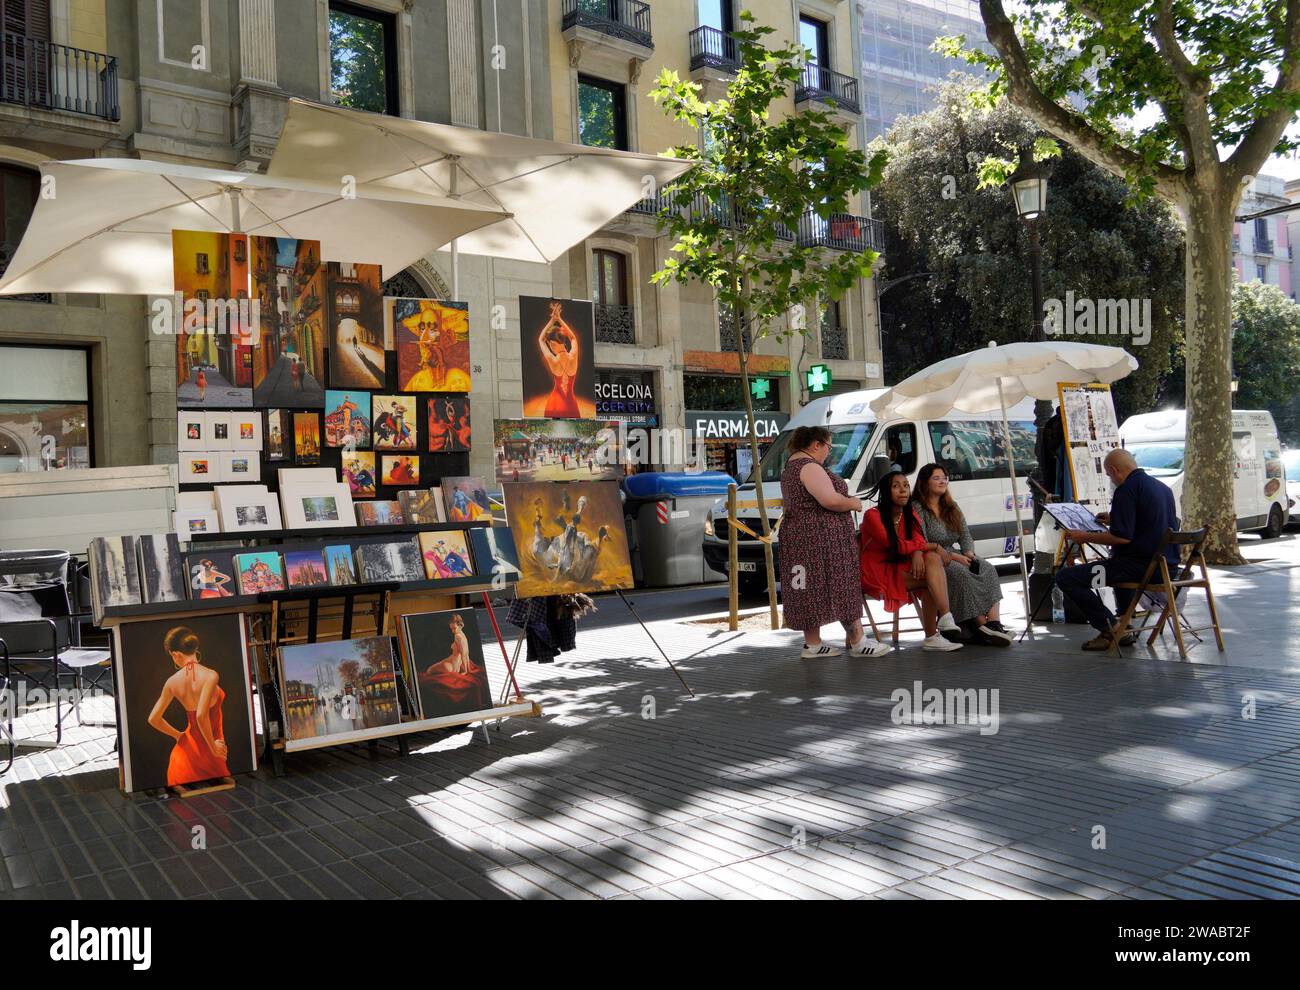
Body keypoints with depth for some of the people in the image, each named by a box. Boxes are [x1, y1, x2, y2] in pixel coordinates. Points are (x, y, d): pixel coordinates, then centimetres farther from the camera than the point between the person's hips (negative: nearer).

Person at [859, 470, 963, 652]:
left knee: (932, 558, -25)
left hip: (900, 567, 6)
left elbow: (918, 540, -5)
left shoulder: (910, 514, 11)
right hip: (877, 572, -6)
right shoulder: (872, 515, -11)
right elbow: (896, 545, -19)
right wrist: (932, 546, -15)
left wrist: (917, 552, -29)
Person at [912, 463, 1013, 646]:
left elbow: (965, 536, 14)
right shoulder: (917, 509, -6)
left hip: (953, 557, 7)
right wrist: (954, 557, -19)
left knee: (988, 569, -19)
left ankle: (993, 622, -32)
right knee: (962, 573, -33)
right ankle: (981, 625, -32)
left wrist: (969, 553, -9)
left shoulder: (952, 507, 18)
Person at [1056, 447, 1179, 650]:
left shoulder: (1126, 489, -14)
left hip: (1142, 565, -10)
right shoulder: (1162, 487, 15)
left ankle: (1111, 629, -9)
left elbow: (1122, 537, -21)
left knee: (1065, 577, -10)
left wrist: (1085, 537, -9)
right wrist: (1114, 521, 32)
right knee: (1119, 563, 43)